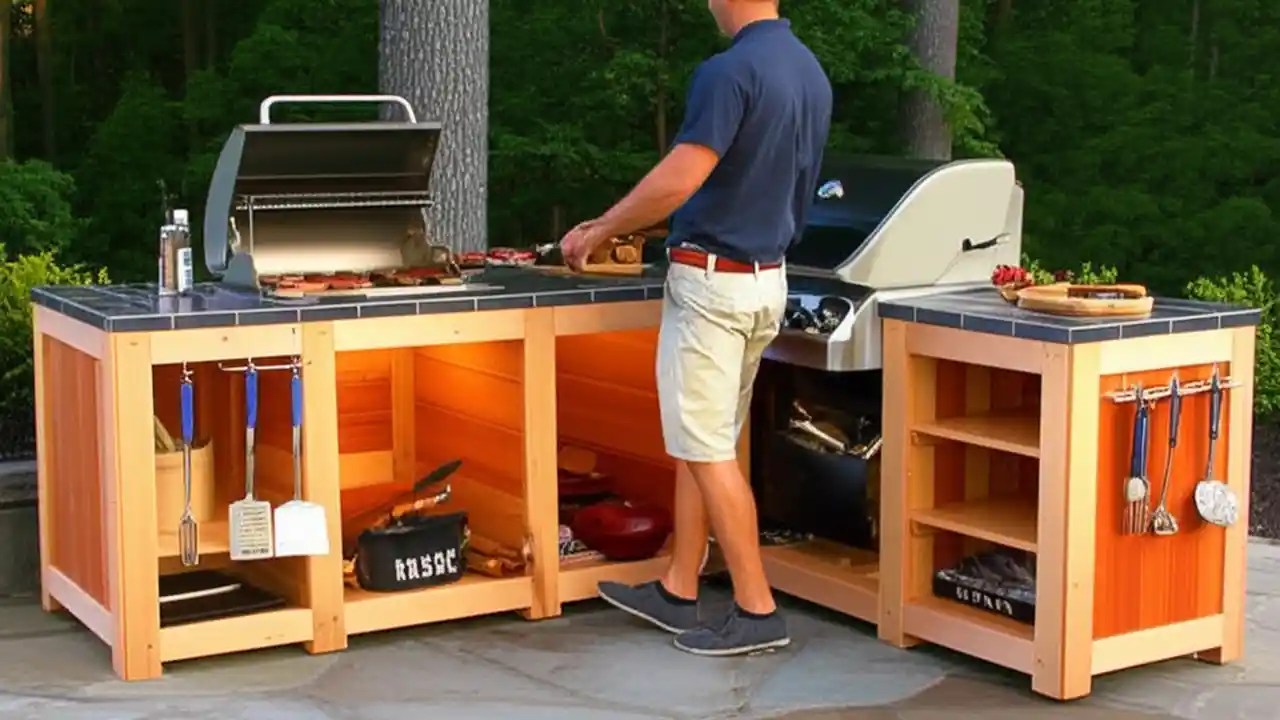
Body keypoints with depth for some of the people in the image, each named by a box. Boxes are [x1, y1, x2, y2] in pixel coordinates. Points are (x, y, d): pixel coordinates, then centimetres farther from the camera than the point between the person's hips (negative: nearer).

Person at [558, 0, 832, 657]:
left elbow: (677, 181, -27)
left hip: (712, 280, -9)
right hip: (769, 277, 9)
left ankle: (756, 610, 3)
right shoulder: (811, 71, 9)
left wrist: (597, 232, -13)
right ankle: (678, 592, 24)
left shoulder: (732, 71, -19)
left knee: (707, 451, -1)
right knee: (703, 445, 16)